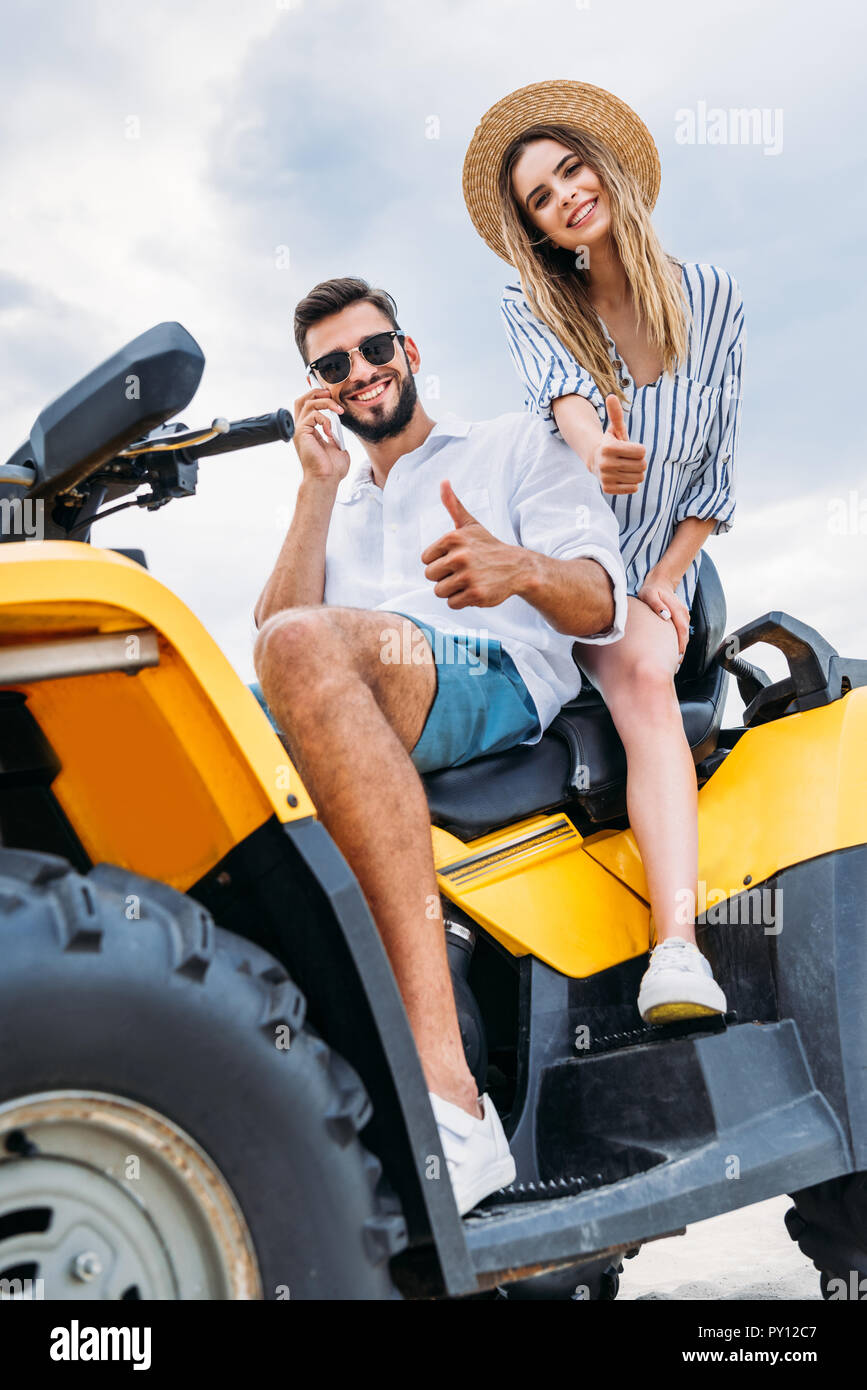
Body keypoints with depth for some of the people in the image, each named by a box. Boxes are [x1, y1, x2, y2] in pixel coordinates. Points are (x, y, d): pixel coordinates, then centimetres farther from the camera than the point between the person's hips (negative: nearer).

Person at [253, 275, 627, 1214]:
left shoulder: (514, 443, 25)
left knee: (302, 646, -36)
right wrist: (319, 485, 10)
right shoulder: (336, 507, 36)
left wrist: (522, 567, -16)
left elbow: (599, 605, 8)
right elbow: (274, 628, 15)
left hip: (501, 681, -4)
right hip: (350, 726, 4)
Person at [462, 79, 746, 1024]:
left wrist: (666, 578, -4)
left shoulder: (710, 297, 7)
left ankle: (678, 946, -46)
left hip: (656, 568, -3)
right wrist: (595, 453, -43)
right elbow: (561, 390, -20)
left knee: (644, 678, -32)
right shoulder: (528, 308, 5)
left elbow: (717, 463, 8)